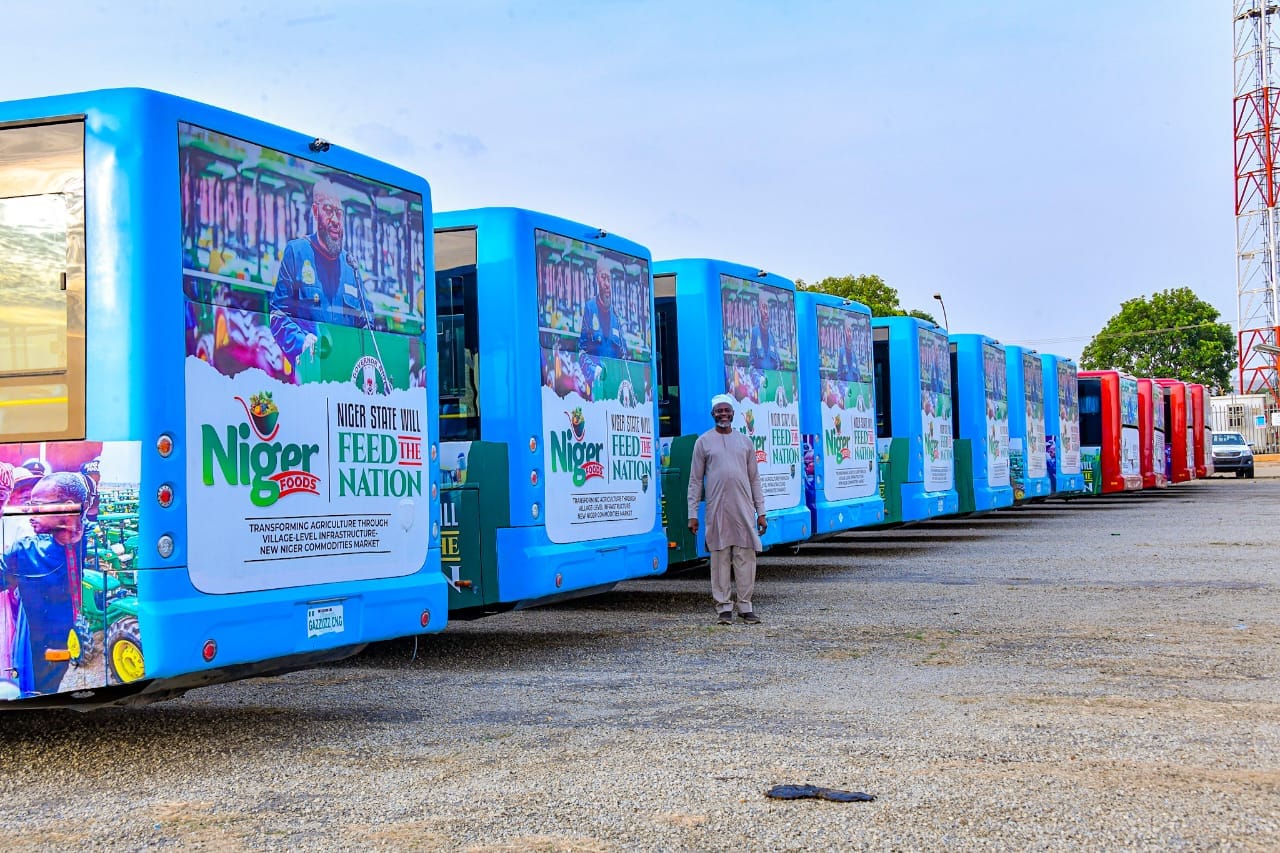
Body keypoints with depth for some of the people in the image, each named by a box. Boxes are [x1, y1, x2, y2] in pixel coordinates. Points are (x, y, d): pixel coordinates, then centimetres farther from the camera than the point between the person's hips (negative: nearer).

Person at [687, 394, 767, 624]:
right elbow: (695, 480, 6)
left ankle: (745, 606, 8)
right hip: (717, 509, -2)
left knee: (746, 556, 0)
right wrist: (692, 514, -1)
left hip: (744, 508, 2)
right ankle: (723, 607, 7)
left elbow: (754, 478, 14)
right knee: (720, 557, 0)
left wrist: (761, 511, 9)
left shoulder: (745, 441, 13)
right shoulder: (703, 442, 6)